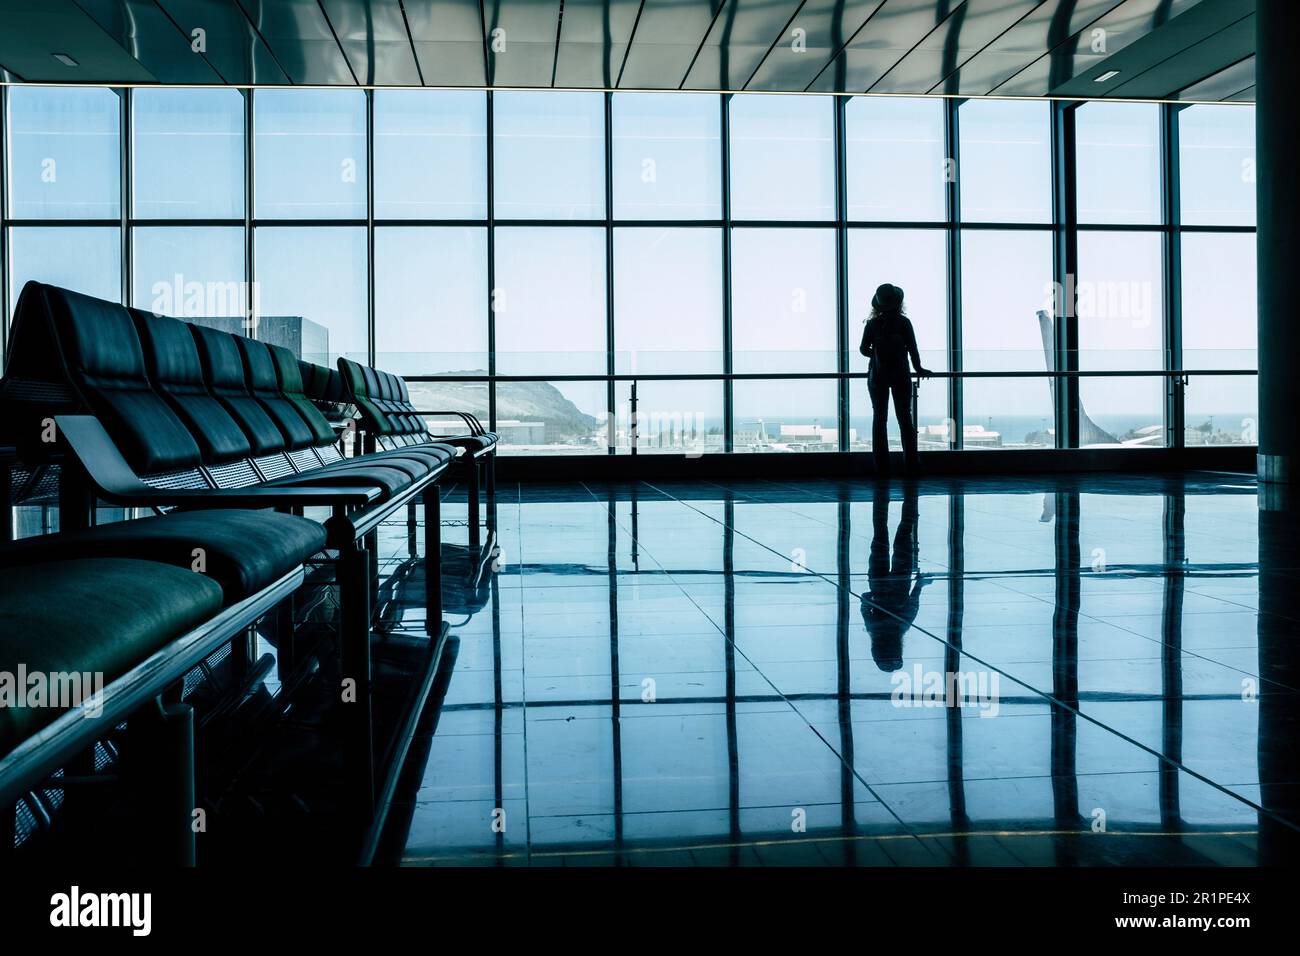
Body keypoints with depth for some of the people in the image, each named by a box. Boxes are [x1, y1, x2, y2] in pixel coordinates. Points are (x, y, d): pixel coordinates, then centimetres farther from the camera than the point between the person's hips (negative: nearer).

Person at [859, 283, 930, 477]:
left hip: (878, 377, 0)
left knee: (879, 419, 6)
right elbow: (912, 348, -5)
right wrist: (919, 368, 6)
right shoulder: (903, 322, -6)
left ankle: (882, 468, 1)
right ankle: (910, 465, 6)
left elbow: (864, 349, -1)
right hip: (901, 376, 0)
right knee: (905, 418, 8)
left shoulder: (873, 324, -4)